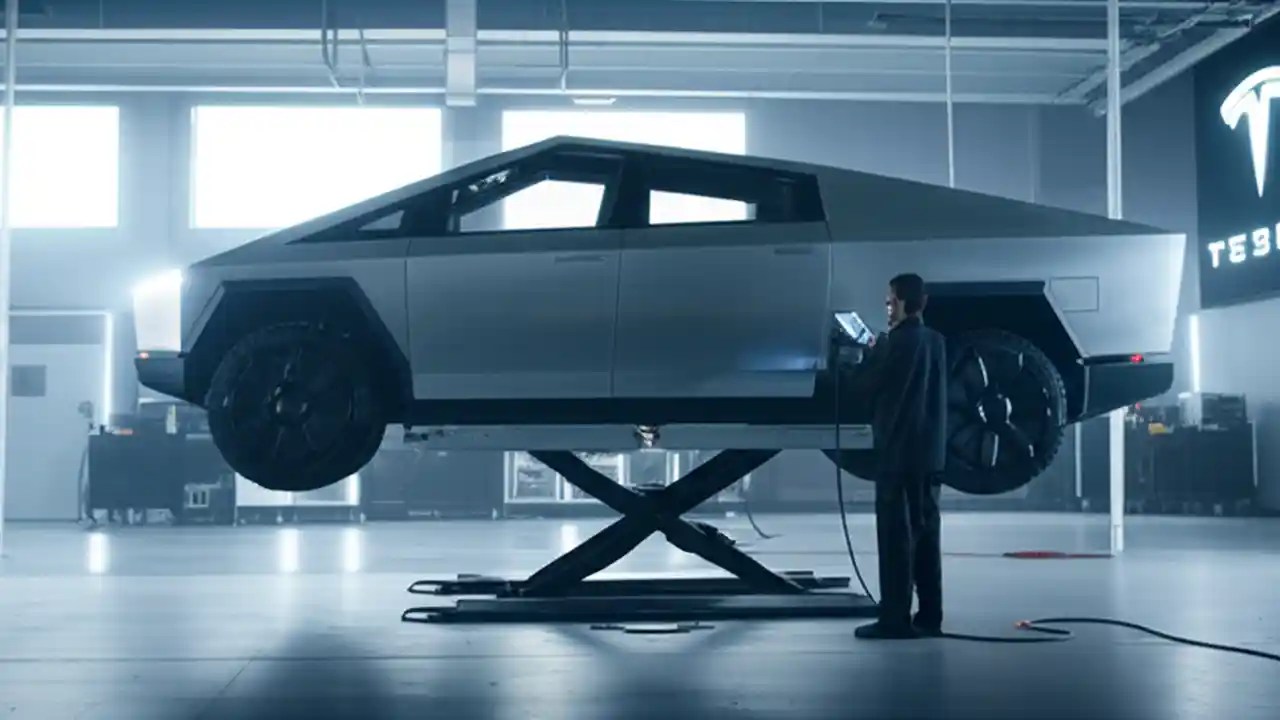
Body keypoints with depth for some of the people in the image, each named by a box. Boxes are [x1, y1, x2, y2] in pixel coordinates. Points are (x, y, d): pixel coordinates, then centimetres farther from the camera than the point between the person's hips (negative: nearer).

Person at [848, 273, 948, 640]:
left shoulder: (899, 341, -14)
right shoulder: (934, 341, 11)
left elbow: (863, 384, -8)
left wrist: (873, 350, 6)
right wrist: (882, 350, 14)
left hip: (899, 450, -8)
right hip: (929, 450, 8)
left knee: (896, 535, -6)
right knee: (925, 532, 11)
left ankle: (895, 618, -5)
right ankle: (929, 615, 14)